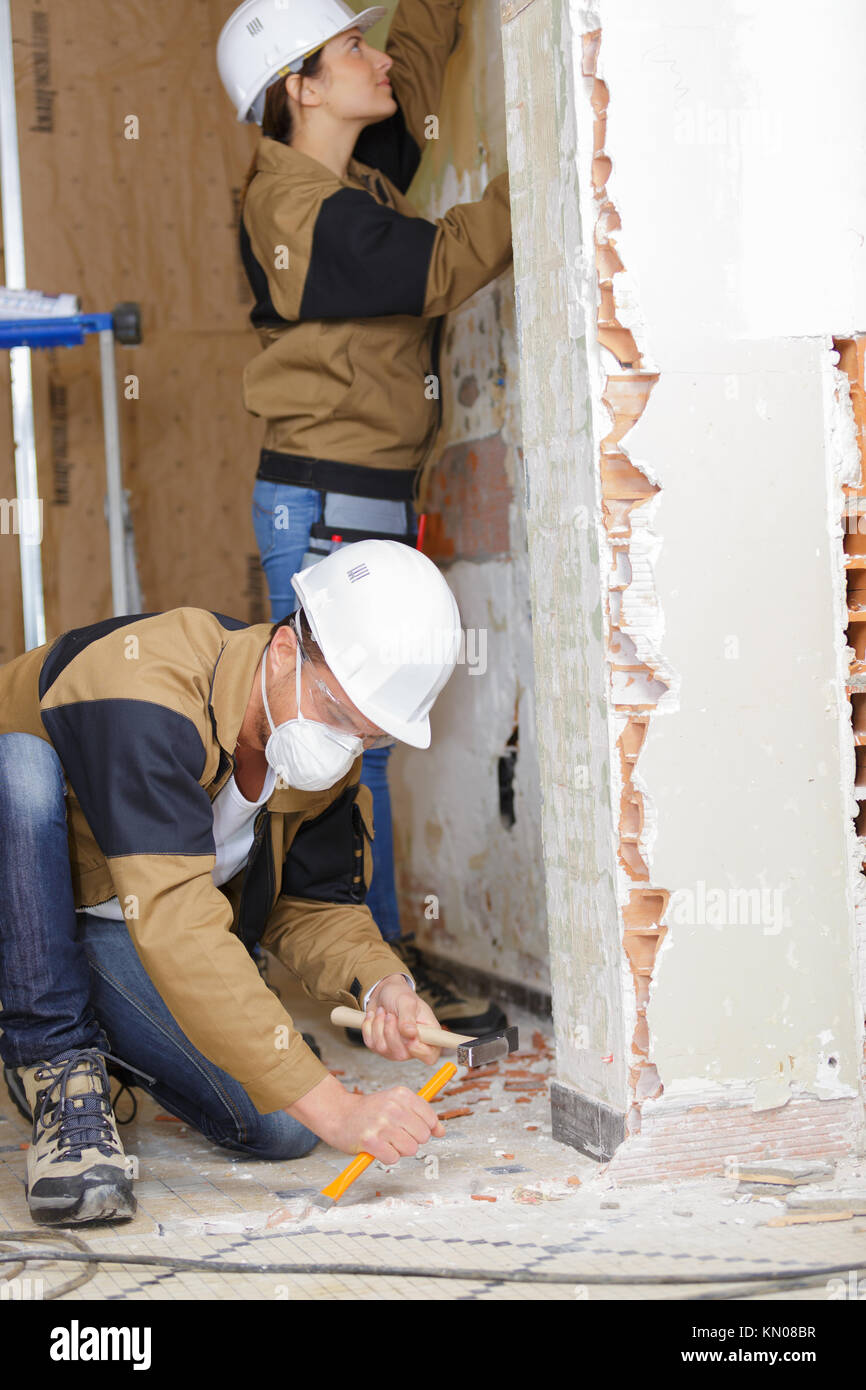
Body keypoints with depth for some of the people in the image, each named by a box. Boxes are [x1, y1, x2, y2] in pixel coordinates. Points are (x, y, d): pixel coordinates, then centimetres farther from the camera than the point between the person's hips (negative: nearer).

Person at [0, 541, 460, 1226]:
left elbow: (315, 906, 0)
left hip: (111, 936, 6)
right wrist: (336, 1108, -48)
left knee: (280, 1129, -15)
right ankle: (58, 1065, -22)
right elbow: (176, 926, -46)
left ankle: (104, 1039, 16)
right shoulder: (147, 685, -38)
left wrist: (380, 983, -25)